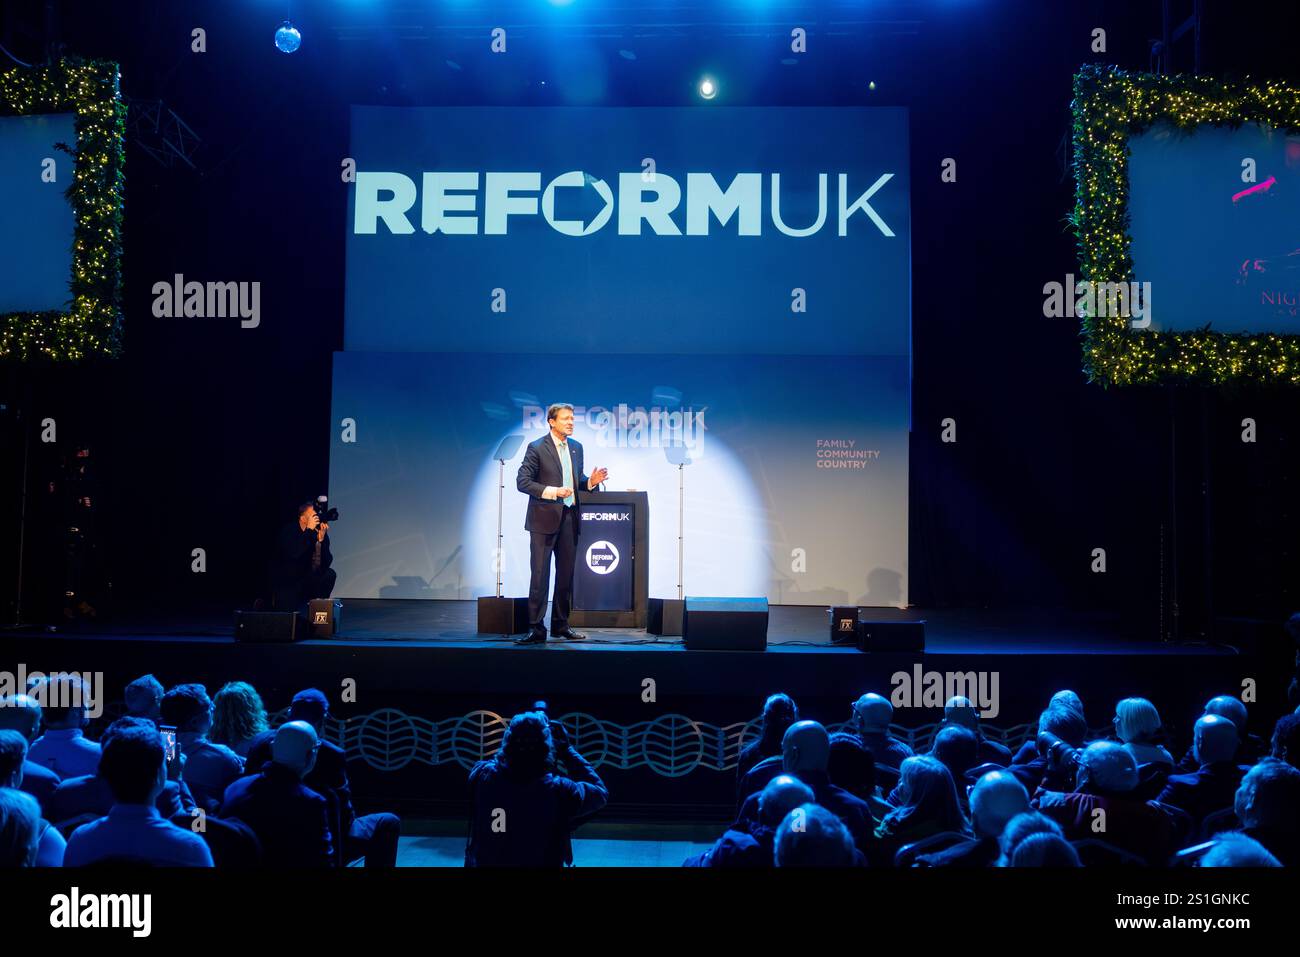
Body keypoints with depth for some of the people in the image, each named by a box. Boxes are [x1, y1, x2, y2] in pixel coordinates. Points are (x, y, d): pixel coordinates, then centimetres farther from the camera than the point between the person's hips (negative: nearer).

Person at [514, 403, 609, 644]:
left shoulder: (576, 447, 13)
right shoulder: (537, 448, -7)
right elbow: (522, 481, -11)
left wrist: (590, 481, -1)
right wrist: (552, 491, -21)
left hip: (569, 518, 6)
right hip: (544, 518, -6)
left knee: (566, 575, 10)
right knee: (540, 575, -5)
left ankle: (561, 625, 20)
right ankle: (536, 628, 1)